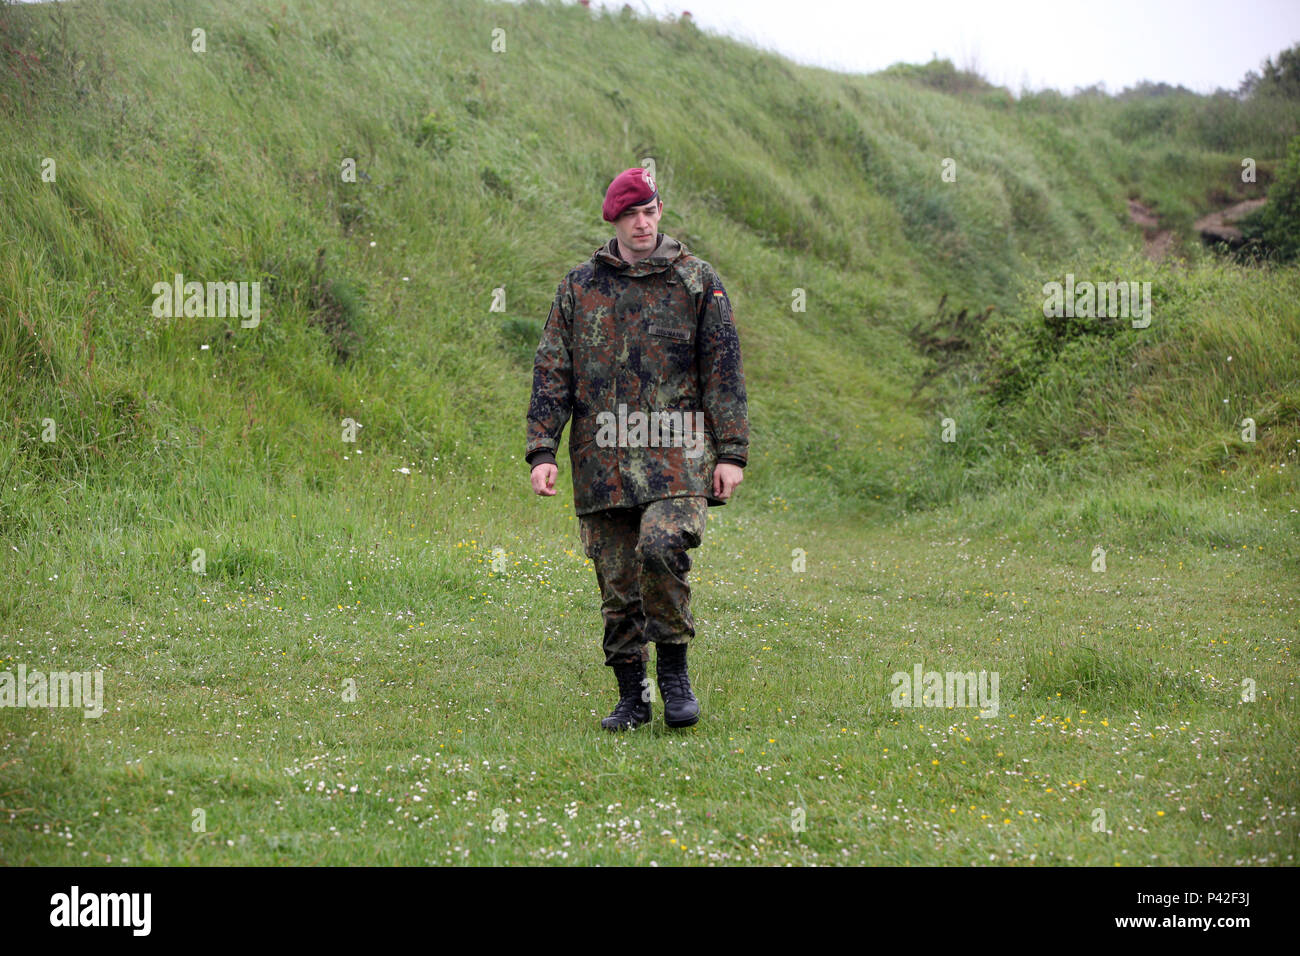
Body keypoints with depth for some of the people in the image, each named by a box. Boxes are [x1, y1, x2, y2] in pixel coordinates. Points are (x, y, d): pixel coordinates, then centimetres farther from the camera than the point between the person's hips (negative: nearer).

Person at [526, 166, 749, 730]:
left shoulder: (697, 282, 6)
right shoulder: (579, 287, 11)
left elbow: (724, 371, 4)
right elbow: (551, 371, 9)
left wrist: (731, 453, -2)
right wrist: (542, 451, 0)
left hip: (677, 455, -3)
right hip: (603, 461, 3)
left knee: (661, 546, -26)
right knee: (617, 583, 4)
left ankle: (673, 667, -7)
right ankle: (632, 696, 16)